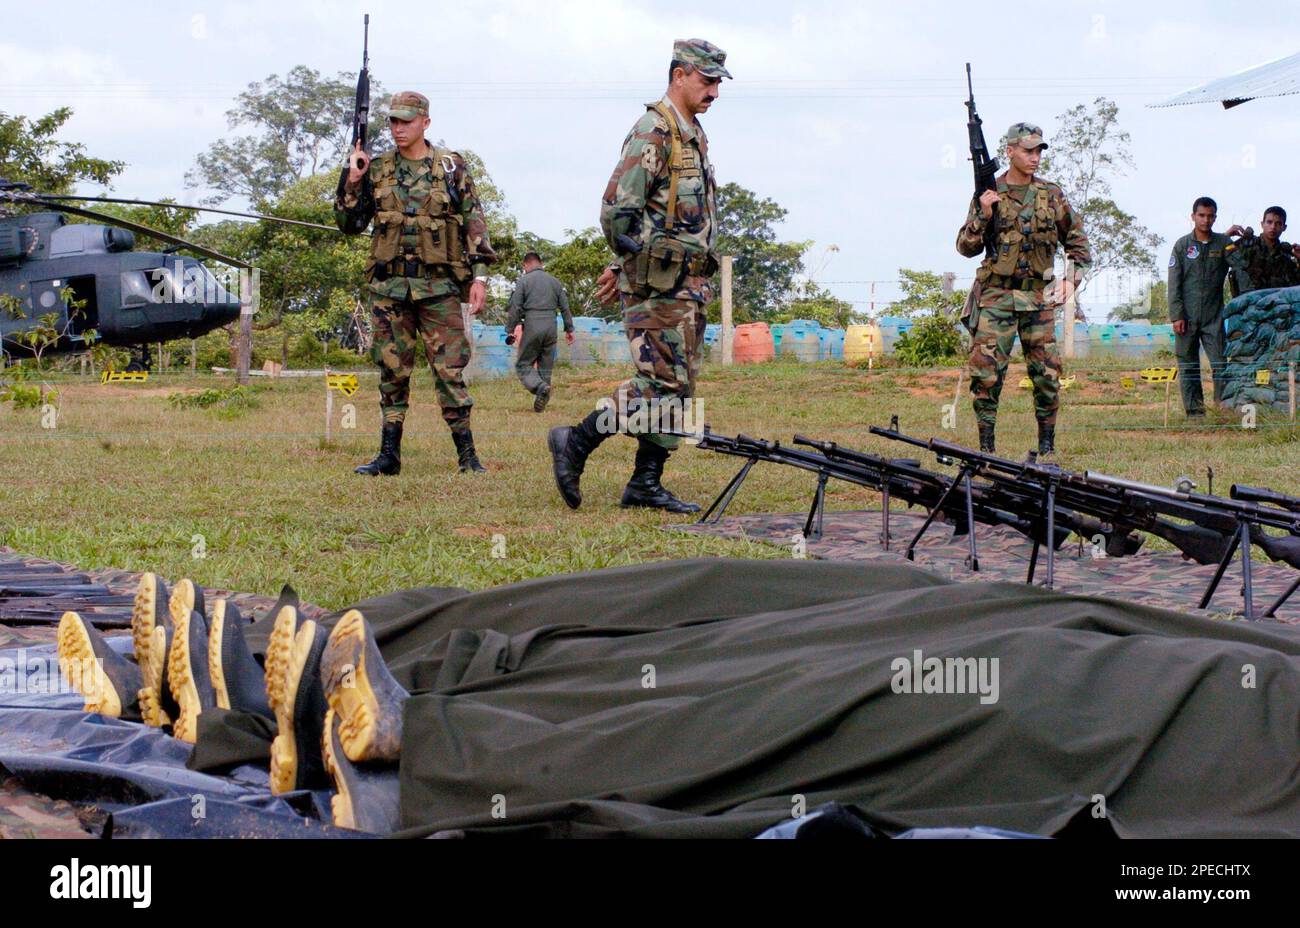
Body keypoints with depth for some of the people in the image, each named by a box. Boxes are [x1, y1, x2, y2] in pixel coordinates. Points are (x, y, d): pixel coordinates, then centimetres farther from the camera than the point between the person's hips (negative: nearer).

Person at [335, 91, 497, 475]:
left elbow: (474, 224, 3)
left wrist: (479, 274, -5)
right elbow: (349, 224, 10)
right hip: (389, 285, 2)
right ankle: (389, 455, 10)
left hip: (439, 285, -2)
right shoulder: (377, 169, 8)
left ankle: (468, 454, 1)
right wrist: (352, 181, -4)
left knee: (450, 371, -4)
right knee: (392, 372, 6)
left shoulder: (451, 168, 3)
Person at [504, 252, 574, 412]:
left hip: (532, 326, -4)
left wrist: (510, 330, 0)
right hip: (551, 326, 4)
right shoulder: (555, 282, 13)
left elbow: (515, 308, -5)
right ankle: (541, 403, 9)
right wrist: (569, 329, 22)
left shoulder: (523, 281, -1)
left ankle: (540, 387, -23)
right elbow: (565, 307, 14)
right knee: (546, 367, 11)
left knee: (523, 365, 2)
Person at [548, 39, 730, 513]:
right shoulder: (653, 132, -12)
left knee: (679, 386, 7)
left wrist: (624, 269, 20)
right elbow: (619, 212, -19)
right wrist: (640, 266, -11)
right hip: (659, 285, -9)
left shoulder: (693, 135, 19)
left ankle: (646, 483, 9)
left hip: (688, 287, 9)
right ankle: (575, 442, -2)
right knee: (660, 383, -11)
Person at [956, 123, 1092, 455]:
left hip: (1038, 298, 1)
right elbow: (966, 248, 4)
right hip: (995, 295, -1)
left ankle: (1047, 446, 11)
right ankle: (986, 446, 1)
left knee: (1047, 374, 0)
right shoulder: (987, 194, 4)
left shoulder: (1052, 195, 7)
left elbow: (1078, 243, 14)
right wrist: (982, 215, -11)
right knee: (987, 372, -7)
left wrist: (1071, 278, 0)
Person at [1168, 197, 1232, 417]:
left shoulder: (1223, 243, 6)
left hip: (1214, 316, 0)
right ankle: (1194, 410, 8)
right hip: (1187, 316, 0)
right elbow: (1174, 283, 2)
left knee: (1220, 364, -7)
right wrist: (1176, 316, -5)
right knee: (1188, 366, 3)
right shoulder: (1182, 245, 4)